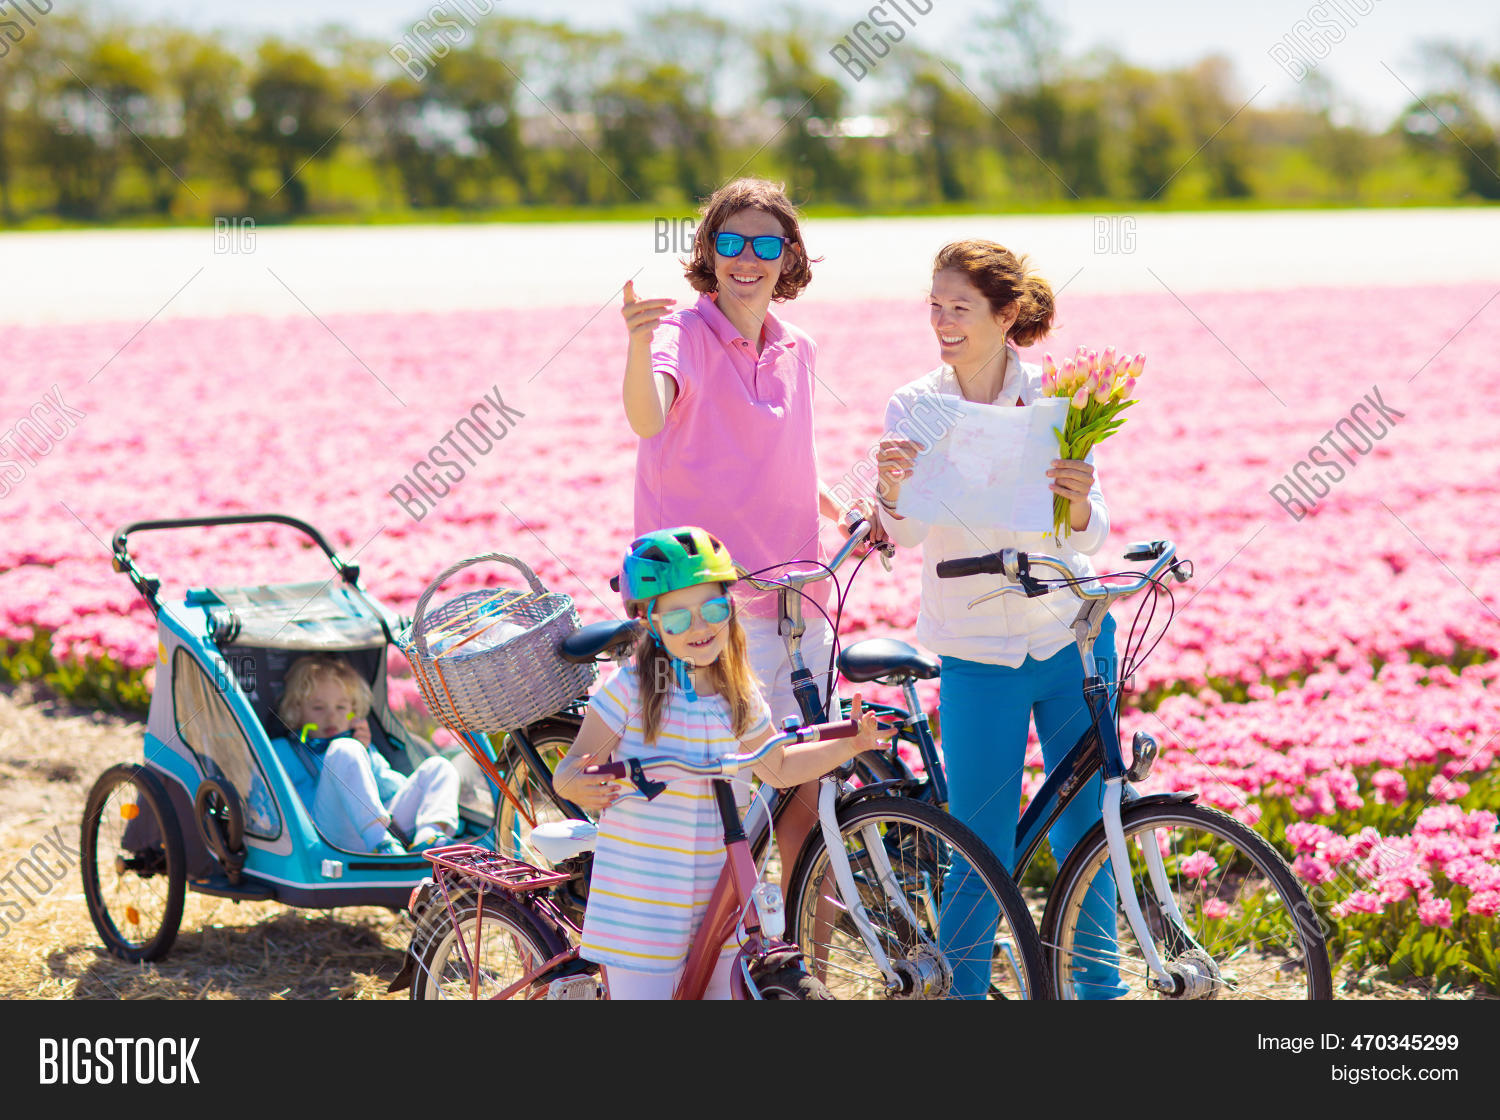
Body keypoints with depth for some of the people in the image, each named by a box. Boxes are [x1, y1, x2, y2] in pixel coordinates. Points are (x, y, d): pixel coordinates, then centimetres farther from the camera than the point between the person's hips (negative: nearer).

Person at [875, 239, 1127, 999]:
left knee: (1084, 830, 8)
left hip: (1071, 637, 1)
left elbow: (1087, 536, -7)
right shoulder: (913, 408, -2)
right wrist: (891, 493, -36)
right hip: (978, 654, -1)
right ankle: (962, 987, 14)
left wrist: (1077, 504, -30)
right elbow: (907, 532, -13)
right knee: (982, 850, -3)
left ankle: (1098, 986, 25)